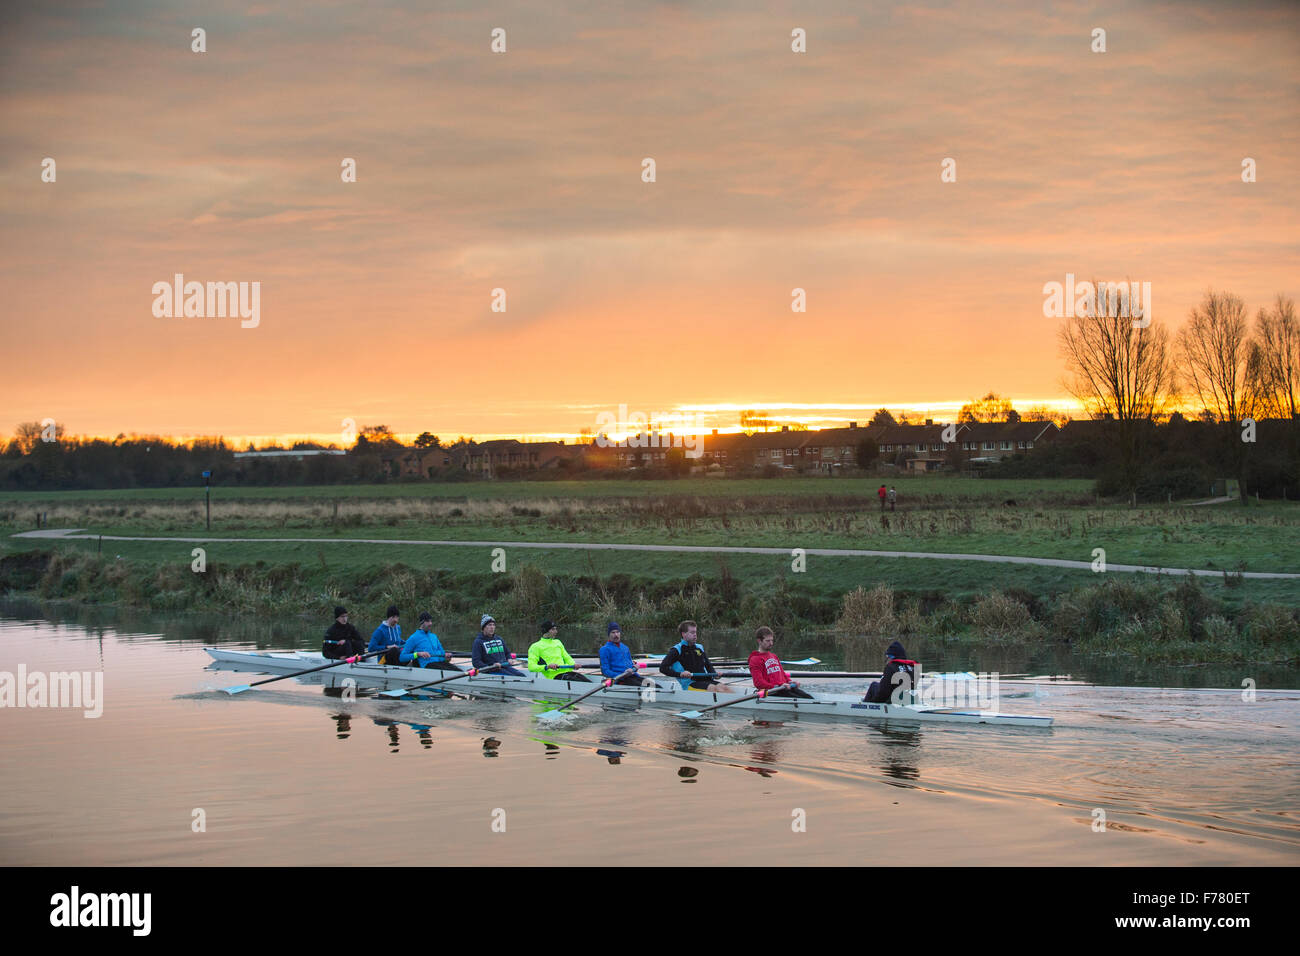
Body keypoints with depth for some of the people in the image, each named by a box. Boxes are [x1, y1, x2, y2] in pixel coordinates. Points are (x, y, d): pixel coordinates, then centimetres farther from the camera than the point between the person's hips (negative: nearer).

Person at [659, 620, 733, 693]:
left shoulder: (699, 648, 21)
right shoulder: (676, 650, 1)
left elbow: (708, 665, 31)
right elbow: (662, 668, -8)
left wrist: (714, 674, 7)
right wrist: (680, 674, -24)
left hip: (705, 680, 6)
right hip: (689, 684, -6)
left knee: (723, 687, -22)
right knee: (714, 688, -31)